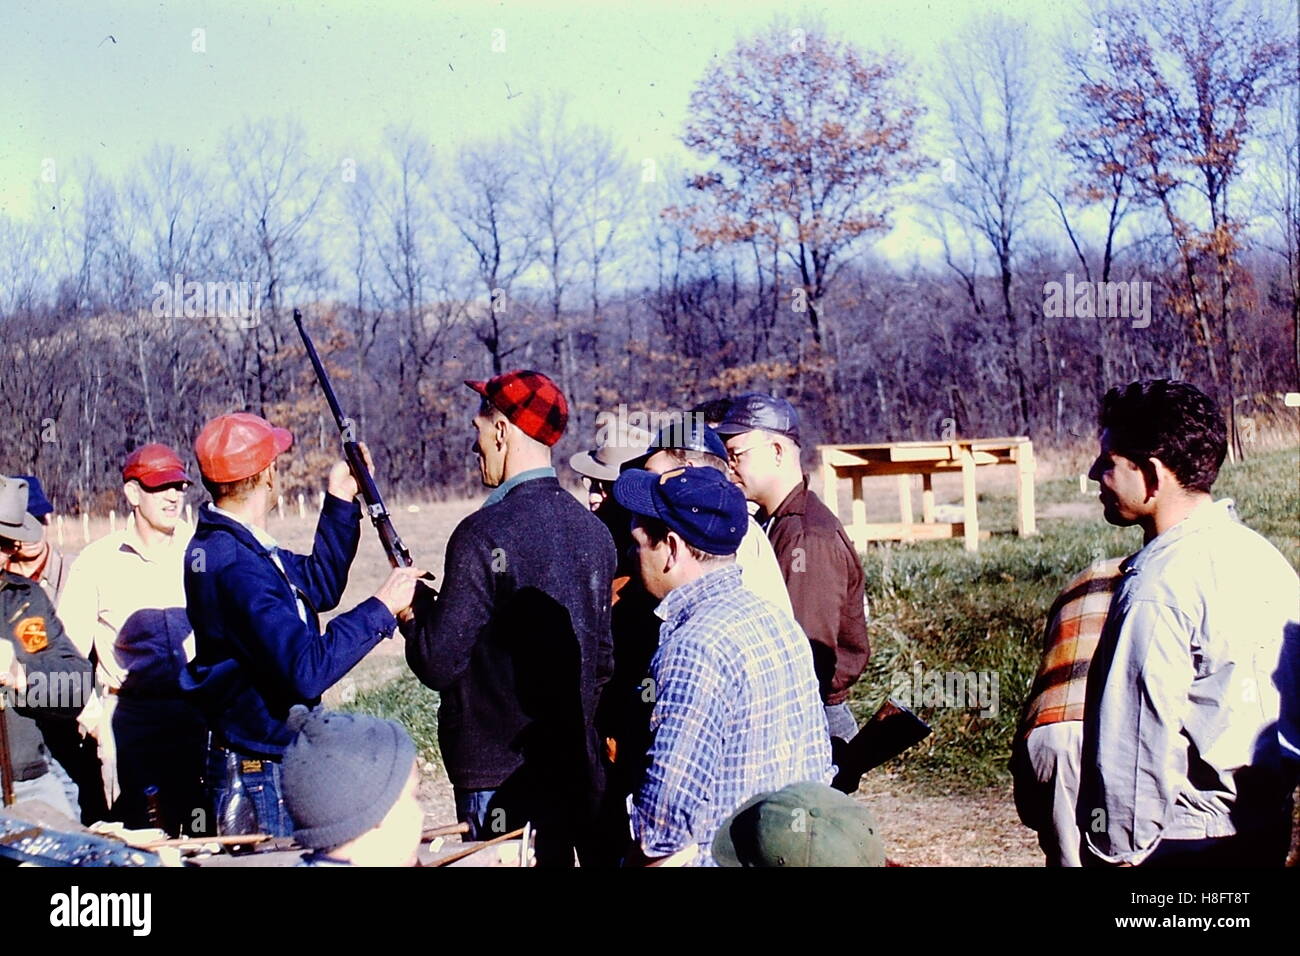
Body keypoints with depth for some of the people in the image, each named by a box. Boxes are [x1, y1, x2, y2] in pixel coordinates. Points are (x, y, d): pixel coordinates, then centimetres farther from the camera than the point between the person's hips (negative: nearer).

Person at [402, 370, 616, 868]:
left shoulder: (484, 534, -16)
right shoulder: (593, 529, 7)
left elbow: (438, 664, -14)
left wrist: (413, 607, 3)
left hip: (502, 775, -7)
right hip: (577, 766, 7)